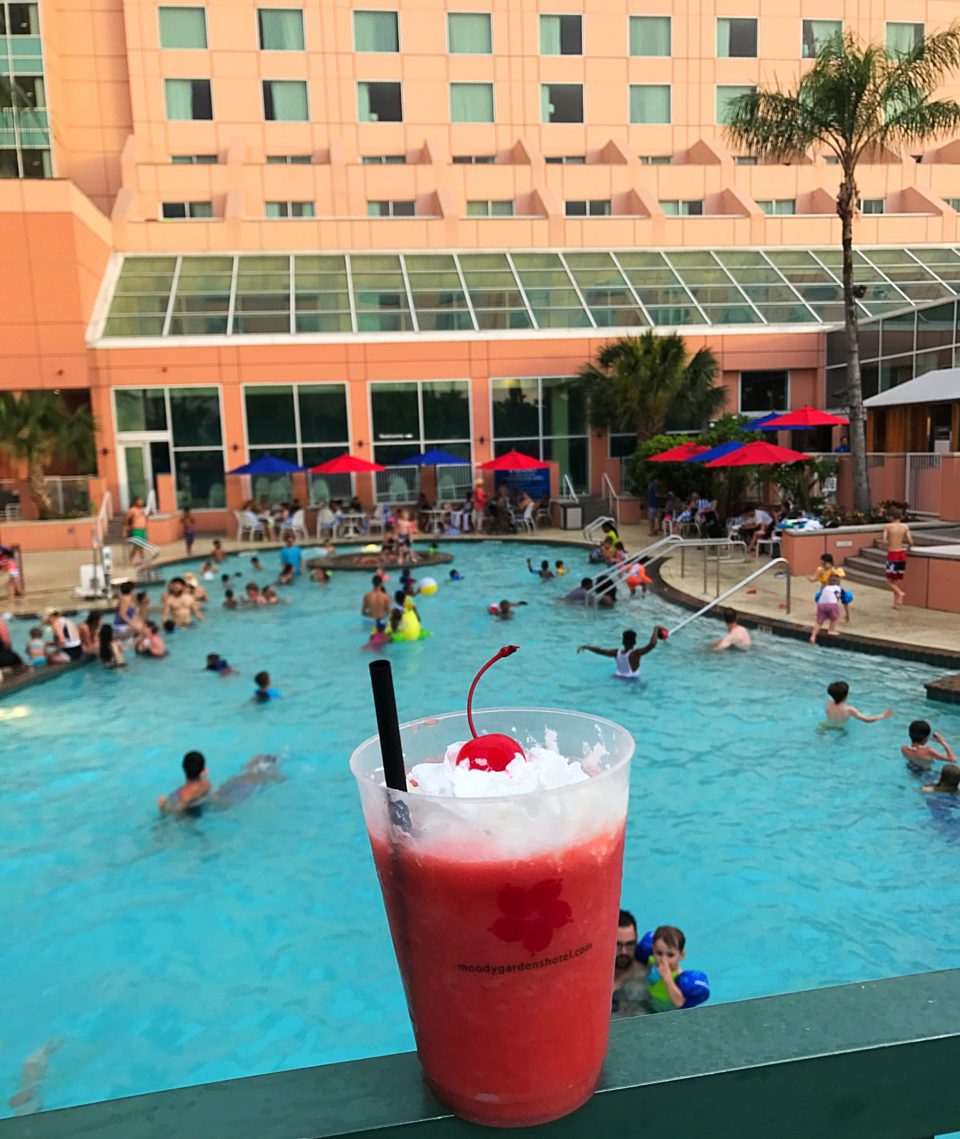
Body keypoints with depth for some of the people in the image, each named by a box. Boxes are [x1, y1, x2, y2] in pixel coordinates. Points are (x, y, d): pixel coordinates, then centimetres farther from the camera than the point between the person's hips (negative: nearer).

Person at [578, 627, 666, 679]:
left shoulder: (617, 652, -8)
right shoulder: (635, 654, -24)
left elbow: (600, 651, -1)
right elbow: (652, 644, -32)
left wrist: (585, 646, 11)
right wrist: (655, 629, -20)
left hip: (618, 678, 6)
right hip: (631, 680, -6)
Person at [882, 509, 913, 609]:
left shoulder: (888, 526, -4)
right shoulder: (905, 526, 3)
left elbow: (884, 541, -14)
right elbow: (911, 542, -3)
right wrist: (908, 547, 18)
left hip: (892, 555, -4)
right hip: (902, 554, 4)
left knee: (889, 580, 4)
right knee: (896, 580, 13)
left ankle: (900, 593, -21)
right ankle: (896, 603, 12)